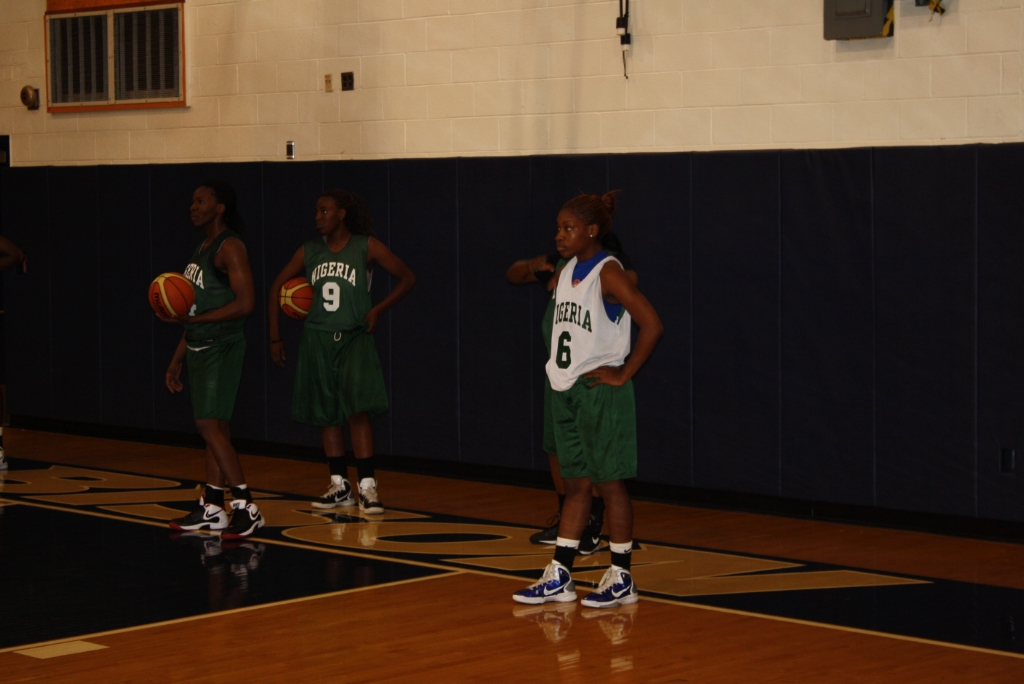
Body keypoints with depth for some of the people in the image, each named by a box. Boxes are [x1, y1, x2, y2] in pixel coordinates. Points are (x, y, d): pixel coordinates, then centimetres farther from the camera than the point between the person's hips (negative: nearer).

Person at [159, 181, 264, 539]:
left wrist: (192, 319, -24)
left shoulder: (230, 247, -13)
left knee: (210, 426, -14)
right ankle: (211, 508, 16)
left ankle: (247, 507, -10)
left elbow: (244, 304, -22)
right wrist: (176, 360, 20)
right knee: (215, 429, 11)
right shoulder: (202, 248, 17)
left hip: (221, 348, -9)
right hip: (199, 348, 9)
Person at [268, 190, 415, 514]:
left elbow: (407, 278, 1)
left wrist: (377, 310, -9)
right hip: (317, 339, 4)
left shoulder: (367, 247, -5)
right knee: (326, 414, 7)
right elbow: (277, 287, 14)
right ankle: (339, 486, 17)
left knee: (357, 410, -15)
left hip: (354, 338, -4)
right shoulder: (310, 251, 5)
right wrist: (275, 337, 10)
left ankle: (367, 487, -13)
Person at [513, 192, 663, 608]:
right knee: (575, 484, 12)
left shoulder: (608, 273, -14)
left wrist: (624, 374, -17)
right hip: (565, 389, 8)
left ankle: (621, 578, 8)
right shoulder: (567, 271, 10)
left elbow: (652, 325, -22)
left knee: (609, 483, 0)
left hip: (599, 391, -8)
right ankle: (559, 578, 15)